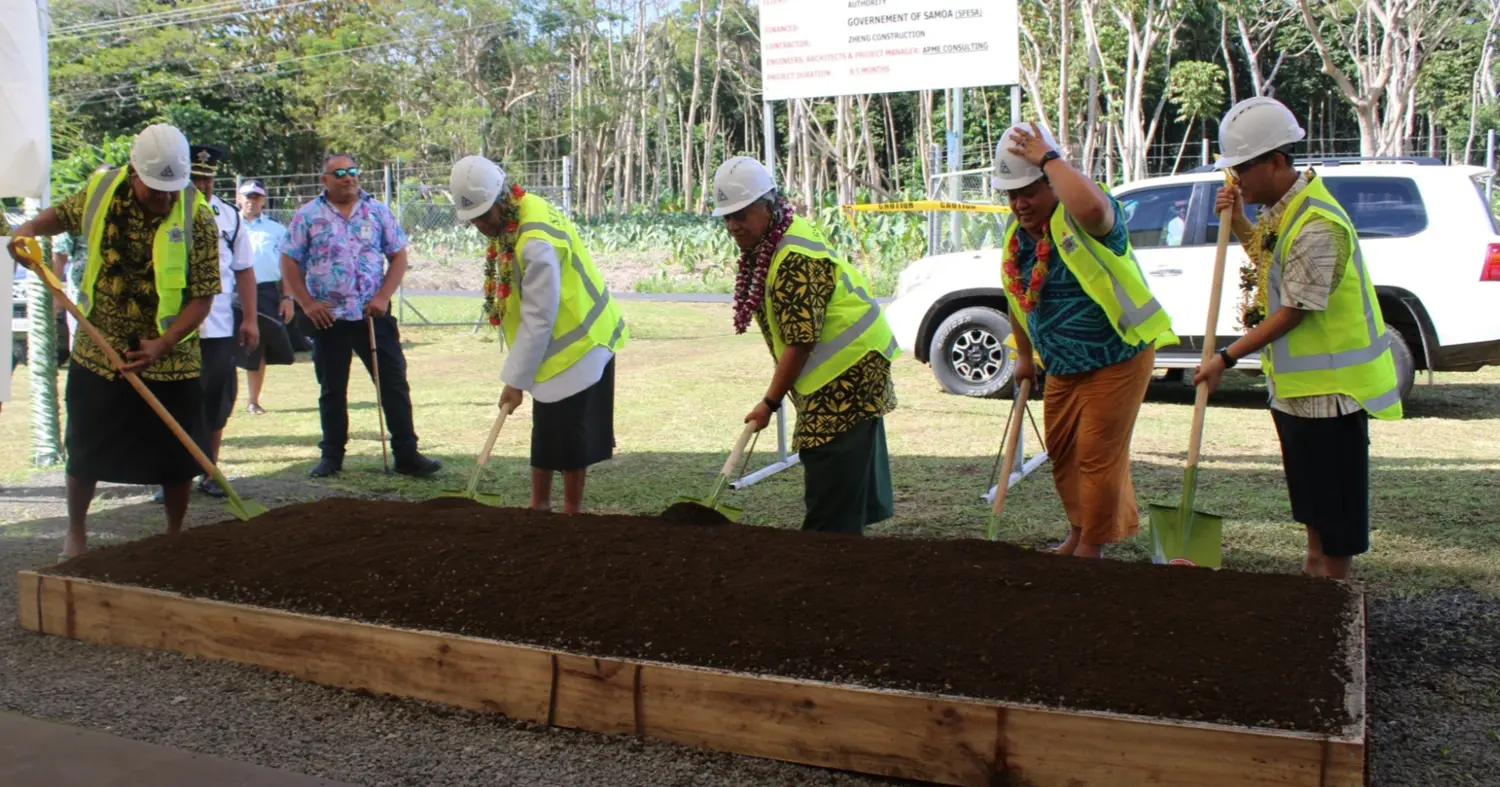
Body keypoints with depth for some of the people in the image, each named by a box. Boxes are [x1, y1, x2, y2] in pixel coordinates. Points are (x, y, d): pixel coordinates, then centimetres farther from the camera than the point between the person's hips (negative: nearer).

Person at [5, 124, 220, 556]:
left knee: (177, 456, 6)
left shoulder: (197, 216, -15)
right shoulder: (100, 190, -6)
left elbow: (203, 295, -14)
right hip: (97, 354, 2)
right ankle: (75, 533, 34)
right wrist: (31, 228, -7)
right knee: (83, 452, 12)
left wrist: (163, 344, -24)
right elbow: (63, 214, 15)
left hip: (170, 359, -2)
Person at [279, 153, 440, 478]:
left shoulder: (378, 211, 5)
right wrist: (307, 303, -7)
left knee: (394, 383, -1)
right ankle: (331, 455, 20)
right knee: (332, 390, 9)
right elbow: (289, 262, 3)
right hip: (328, 317, 0)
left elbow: (399, 256, 5)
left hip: (373, 314, 1)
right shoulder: (307, 216, 2)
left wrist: (383, 296, -6)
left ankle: (407, 454, 5)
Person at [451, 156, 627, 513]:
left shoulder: (536, 244, -30)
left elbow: (538, 320, -25)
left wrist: (515, 380, -19)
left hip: (576, 345, -10)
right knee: (545, 430, 17)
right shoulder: (513, 218, -1)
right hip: (554, 343, 10)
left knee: (568, 436, -1)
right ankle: (539, 506, 28)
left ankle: (571, 514, 11)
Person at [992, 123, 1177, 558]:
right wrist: (1024, 355, 25)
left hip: (1116, 360, -8)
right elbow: (1018, 301, 18)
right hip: (1062, 369, 8)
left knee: (1098, 455, -2)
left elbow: (1092, 205, -49)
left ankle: (1091, 548, 12)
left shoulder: (1079, 221, -20)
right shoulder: (1016, 236, 3)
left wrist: (1048, 159, -36)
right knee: (1062, 453, 16)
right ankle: (1079, 533, 35)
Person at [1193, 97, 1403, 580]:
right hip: (1296, 379, 10)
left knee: (1335, 496, 2)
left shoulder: (1317, 227, -25)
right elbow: (1267, 255, 25)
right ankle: (1314, 567, 35)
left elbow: (1294, 312, -24)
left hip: (1329, 382, -10)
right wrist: (1236, 220, 6)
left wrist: (1226, 359, -22)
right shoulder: (1280, 208, 5)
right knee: (1309, 489, 21)